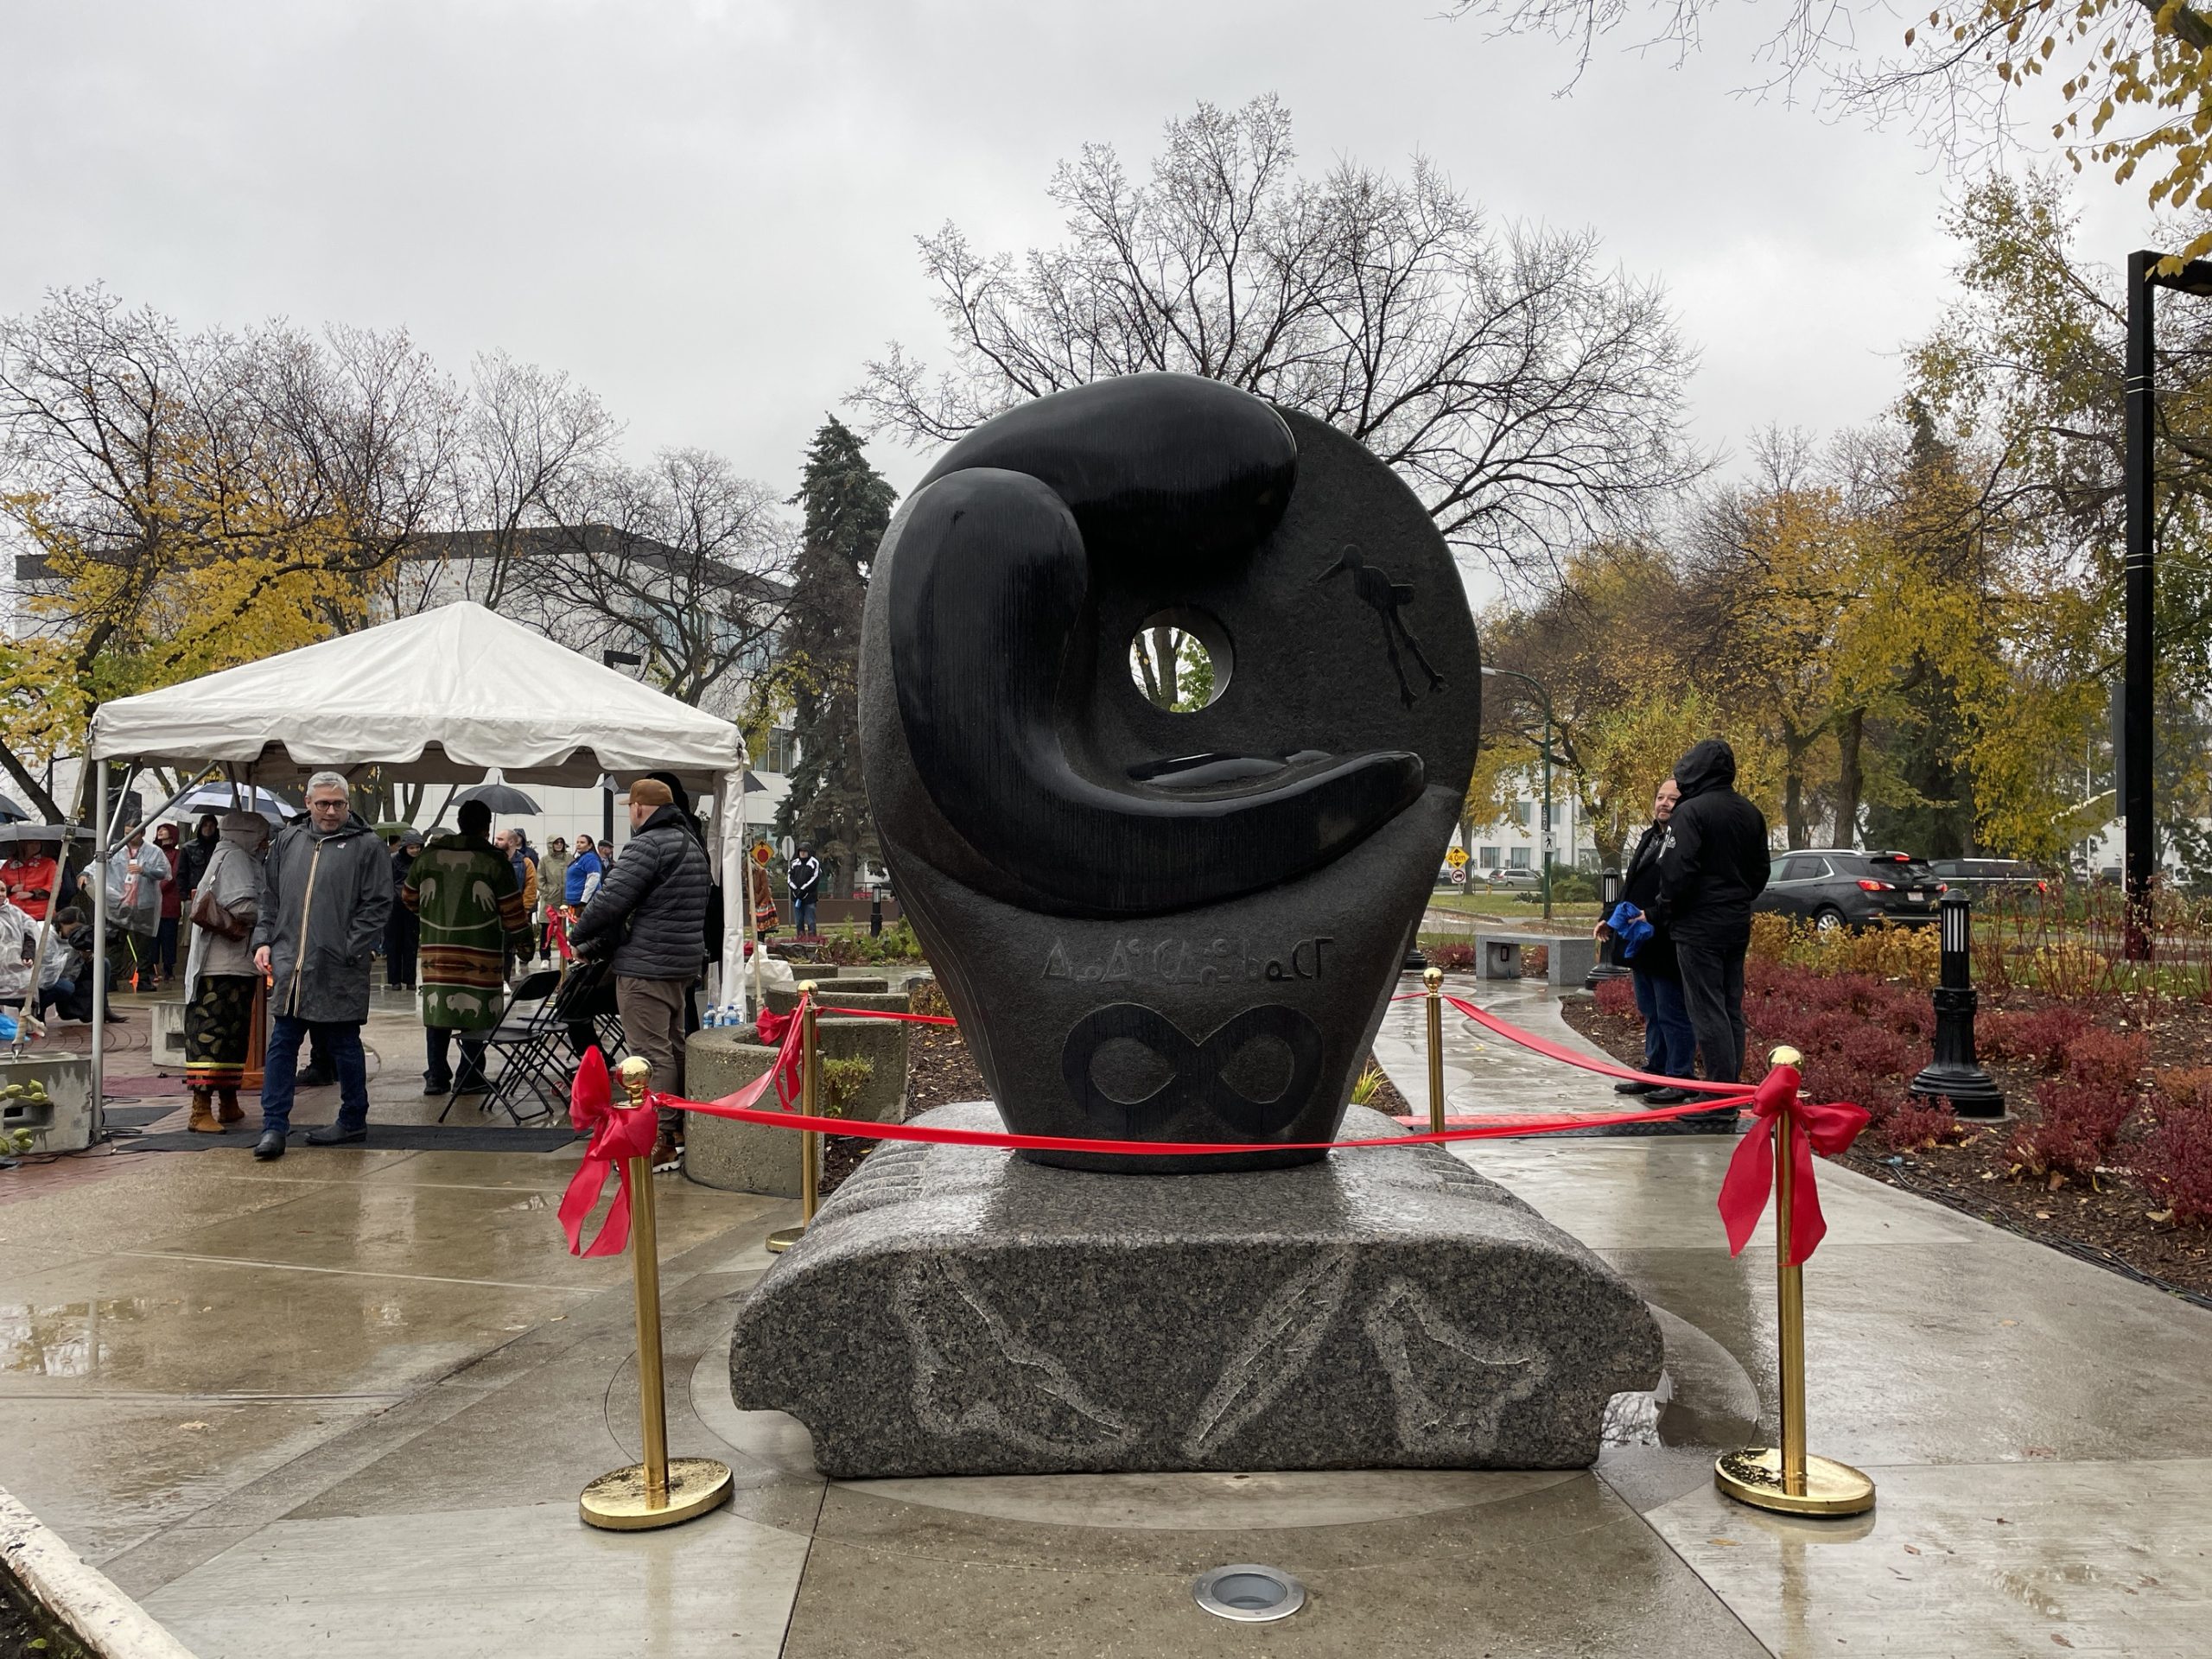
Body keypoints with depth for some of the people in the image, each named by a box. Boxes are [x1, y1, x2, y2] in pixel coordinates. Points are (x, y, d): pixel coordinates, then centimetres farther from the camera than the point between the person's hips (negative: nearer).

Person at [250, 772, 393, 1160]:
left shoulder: (367, 846, -3)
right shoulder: (289, 840, 13)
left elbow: (377, 905, -7)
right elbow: (271, 896, 21)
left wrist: (348, 950, -13)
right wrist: (264, 940, 9)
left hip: (338, 969, -4)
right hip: (289, 965, 5)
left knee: (344, 1045, 6)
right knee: (282, 1044, 5)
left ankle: (353, 1121, 20)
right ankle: (274, 1126, 9)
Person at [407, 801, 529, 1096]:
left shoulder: (429, 855, 7)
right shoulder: (494, 859, -6)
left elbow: (409, 897, 19)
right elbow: (512, 908, -6)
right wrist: (522, 938, 10)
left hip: (436, 947, 4)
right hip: (480, 950, -4)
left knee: (437, 1011, 11)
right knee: (475, 1012, 2)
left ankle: (436, 1076, 15)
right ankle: (468, 1078, 6)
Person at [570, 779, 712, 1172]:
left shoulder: (648, 845, -14)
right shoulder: (693, 843, 17)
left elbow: (611, 900, -19)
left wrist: (578, 936, 0)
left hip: (645, 966, -10)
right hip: (685, 963, 10)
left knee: (652, 1052, -6)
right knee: (674, 1047, 17)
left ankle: (660, 1142, -5)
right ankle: (679, 1131, 25)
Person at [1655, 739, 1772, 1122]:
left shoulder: (1691, 811, -14)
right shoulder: (1751, 814, 12)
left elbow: (1677, 872, -19)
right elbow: (1760, 873, 18)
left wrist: (1661, 912, -5)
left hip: (1699, 927, -8)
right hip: (1737, 925, 8)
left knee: (1707, 1012, -6)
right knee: (1731, 1010, 12)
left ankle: (1720, 1102, -6)